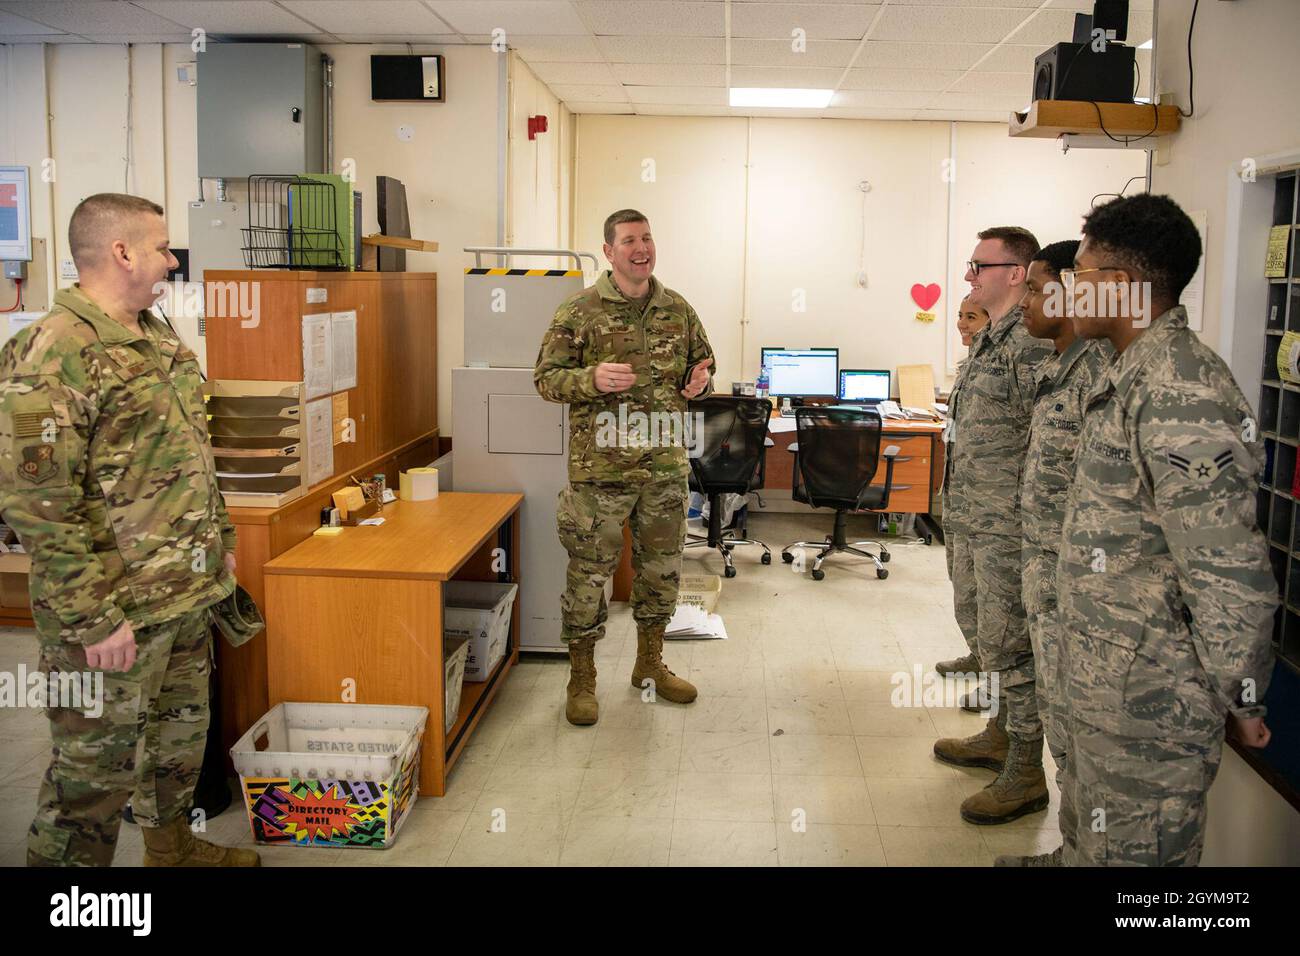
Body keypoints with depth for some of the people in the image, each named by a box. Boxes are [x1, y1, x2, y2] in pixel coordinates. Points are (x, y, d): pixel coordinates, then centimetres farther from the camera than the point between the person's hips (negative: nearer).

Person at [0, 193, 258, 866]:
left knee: (181, 733, 24)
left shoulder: (156, 339, 11)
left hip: (185, 594, 9)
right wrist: (92, 619, -22)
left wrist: (219, 535, 21)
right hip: (113, 612, -9)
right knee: (98, 765, 4)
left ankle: (173, 845, 44)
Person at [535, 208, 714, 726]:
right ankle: (582, 678, 18)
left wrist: (700, 381, -4)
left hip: (665, 466, 4)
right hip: (599, 468, -4)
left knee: (660, 569, 14)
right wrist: (592, 379, -22)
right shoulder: (578, 311, -4)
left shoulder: (678, 309, 8)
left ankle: (650, 663, 33)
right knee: (588, 573, 2)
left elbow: (701, 363, 19)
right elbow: (545, 377, -4)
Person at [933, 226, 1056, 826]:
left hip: (1008, 525, -10)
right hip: (974, 519, 10)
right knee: (991, 634, 20)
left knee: (1008, 644, -3)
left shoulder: (1032, 343, -17)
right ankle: (1001, 736, 35)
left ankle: (1025, 775, 9)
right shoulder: (992, 338, 15)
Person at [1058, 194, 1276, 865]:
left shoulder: (1179, 393, -25)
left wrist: (1240, 697, -14)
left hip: (1147, 697, -10)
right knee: (1093, 843, 24)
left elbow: (1229, 573, -25)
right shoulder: (1136, 374, 10)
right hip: (1104, 683, 10)